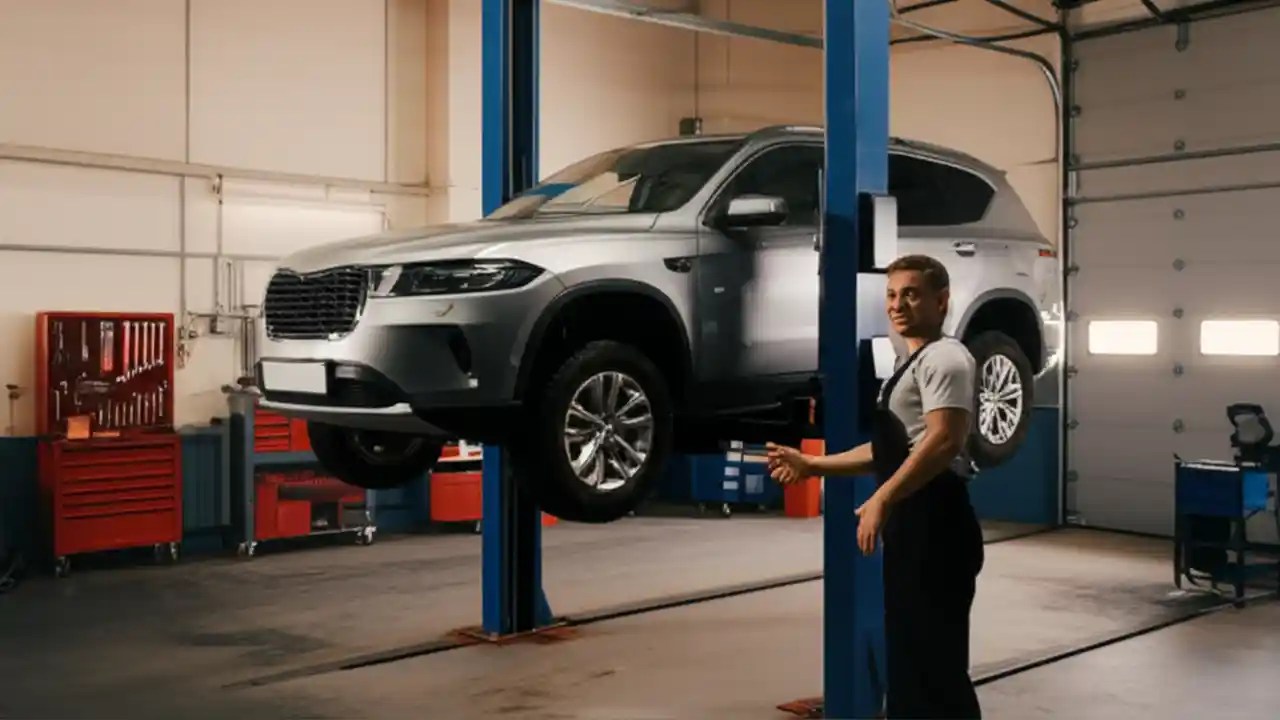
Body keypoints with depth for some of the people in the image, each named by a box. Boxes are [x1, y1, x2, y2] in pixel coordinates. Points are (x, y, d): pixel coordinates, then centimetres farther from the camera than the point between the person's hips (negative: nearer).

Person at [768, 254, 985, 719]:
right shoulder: (909, 363, 21)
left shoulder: (944, 357, -10)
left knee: (932, 656, -9)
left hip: (935, 522, -11)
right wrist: (811, 465, 20)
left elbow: (944, 441, -23)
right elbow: (890, 449, 24)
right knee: (908, 651, 17)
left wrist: (881, 500, -27)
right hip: (911, 521, 11)